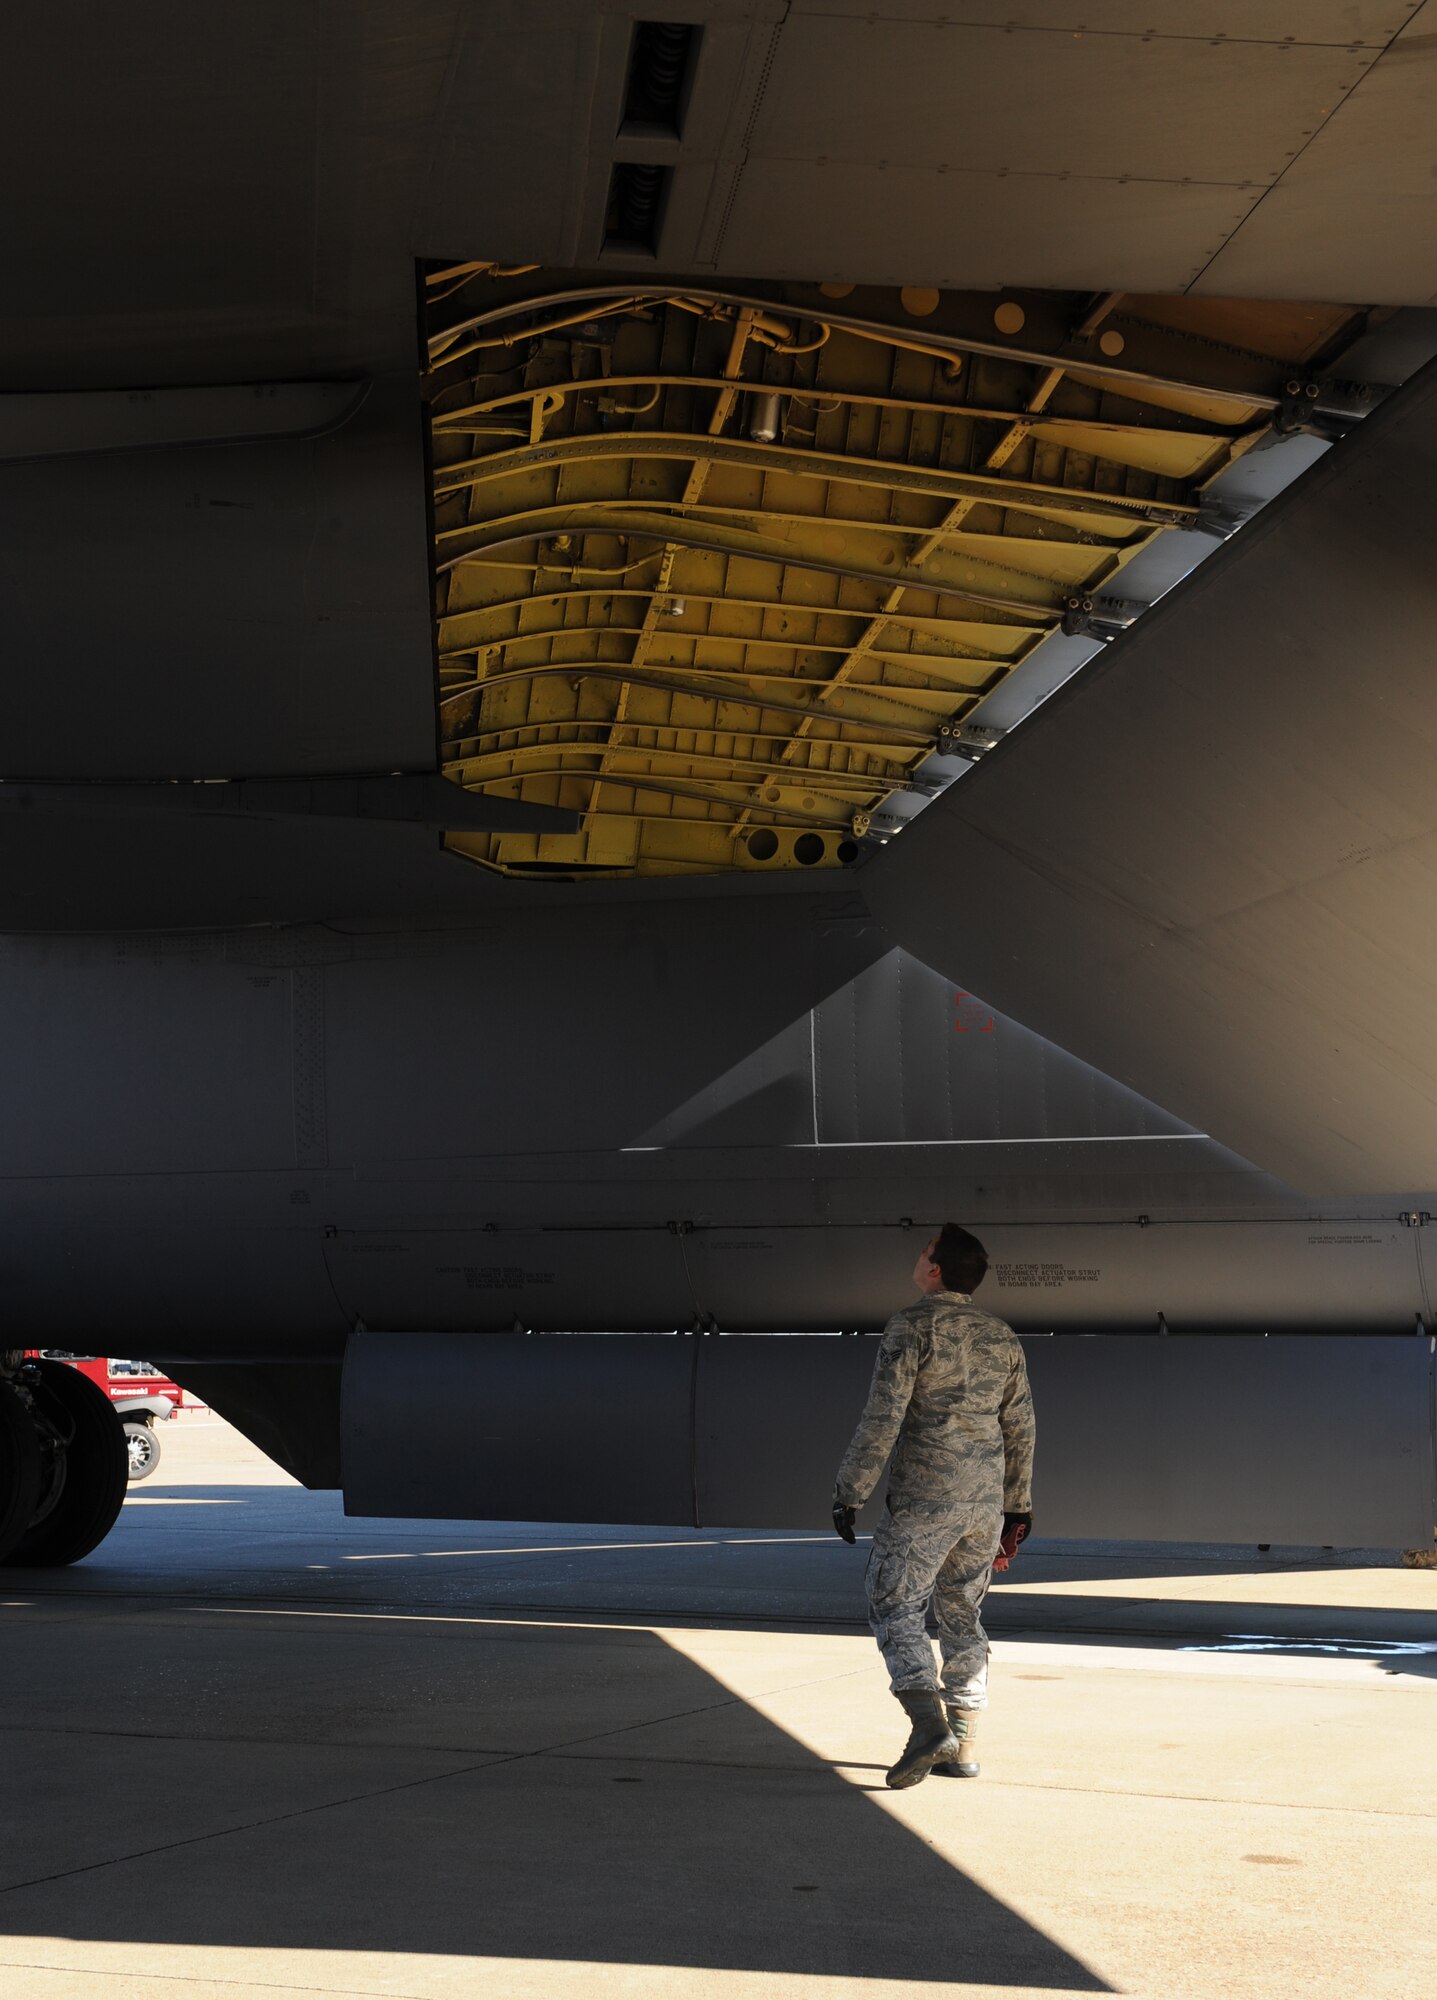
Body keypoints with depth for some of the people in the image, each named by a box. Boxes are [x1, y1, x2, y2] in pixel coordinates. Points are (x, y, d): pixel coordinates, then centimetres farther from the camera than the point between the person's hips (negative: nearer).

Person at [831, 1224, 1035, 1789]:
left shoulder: (911, 1325, -8)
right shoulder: (1002, 1337, 12)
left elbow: (883, 1416, -14)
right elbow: (1020, 1430, 15)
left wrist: (849, 1491, -9)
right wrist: (1017, 1509, 21)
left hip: (924, 1498, -6)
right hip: (985, 1501, 6)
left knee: (895, 1607, -3)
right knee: (961, 1615, 15)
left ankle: (930, 1725, -20)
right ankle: (962, 1746, 14)